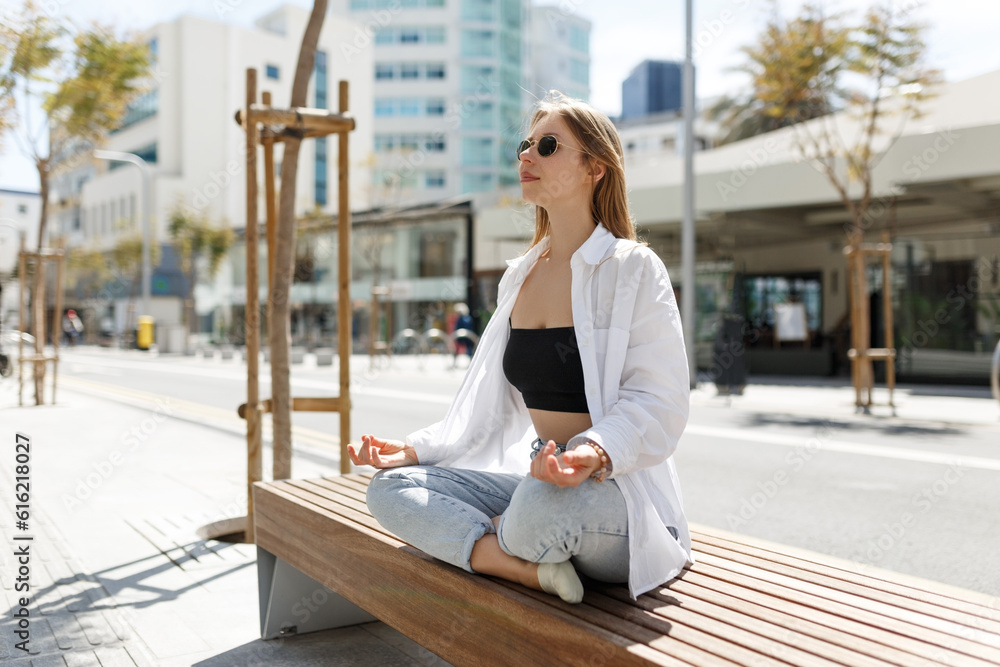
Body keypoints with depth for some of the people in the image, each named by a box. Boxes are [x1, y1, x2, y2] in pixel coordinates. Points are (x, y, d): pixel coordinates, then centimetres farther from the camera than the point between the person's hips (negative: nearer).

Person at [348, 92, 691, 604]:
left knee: (544, 499, -39)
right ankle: (534, 569, -18)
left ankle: (484, 544, -5)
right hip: (540, 481, 7)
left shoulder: (633, 269, -8)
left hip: (622, 495, -6)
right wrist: (415, 449, 5)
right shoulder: (520, 275, 12)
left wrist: (596, 452, -33)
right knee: (389, 488, -7)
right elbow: (492, 402, 16)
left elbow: (660, 404, -14)